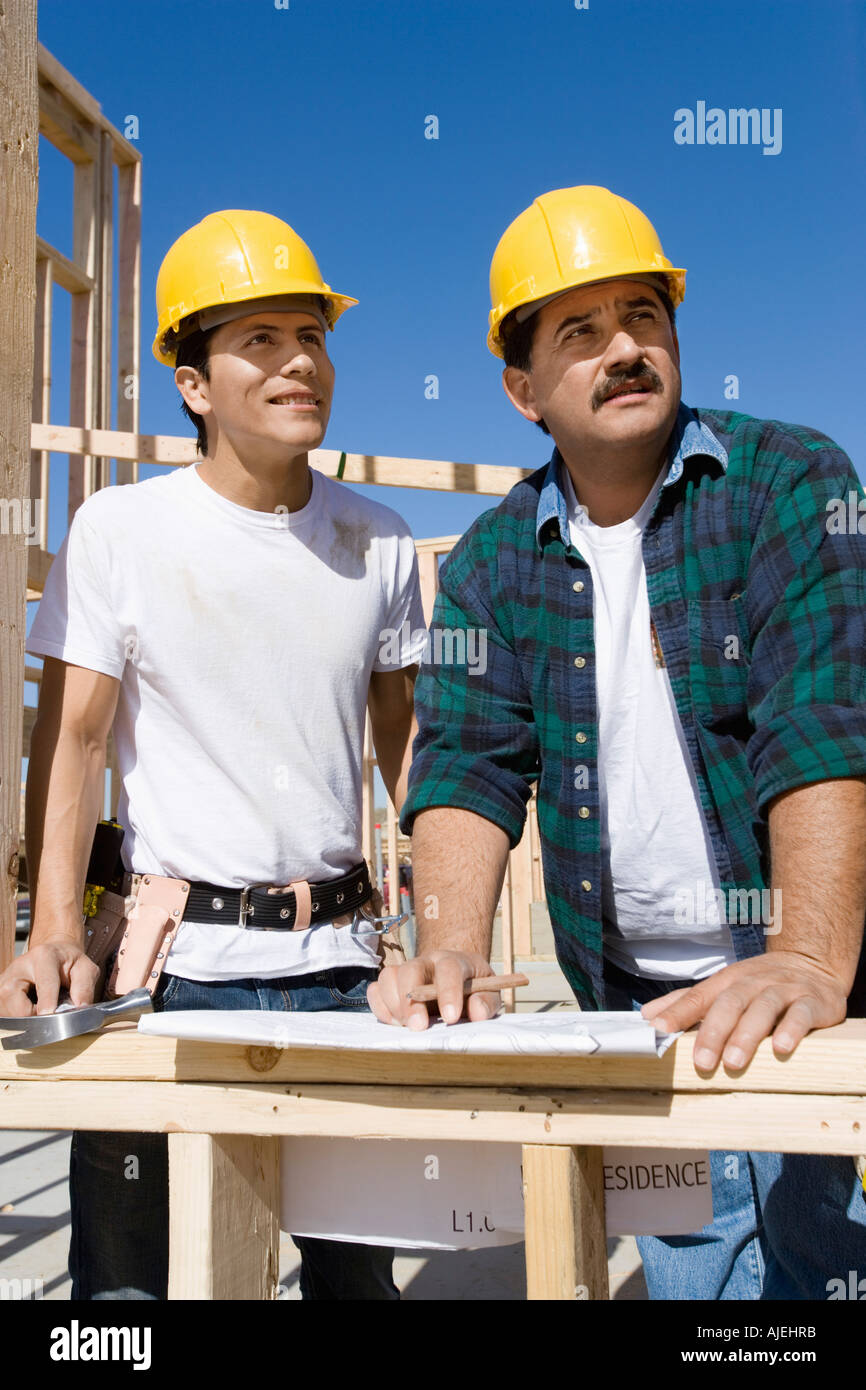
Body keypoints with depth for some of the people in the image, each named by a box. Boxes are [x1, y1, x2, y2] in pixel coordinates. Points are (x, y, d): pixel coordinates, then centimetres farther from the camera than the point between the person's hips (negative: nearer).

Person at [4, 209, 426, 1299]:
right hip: (178, 961, -3)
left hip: (341, 960, 3)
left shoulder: (379, 542, 7)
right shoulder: (121, 530, -3)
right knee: (131, 1269, 5)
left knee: (356, 1263, 14)